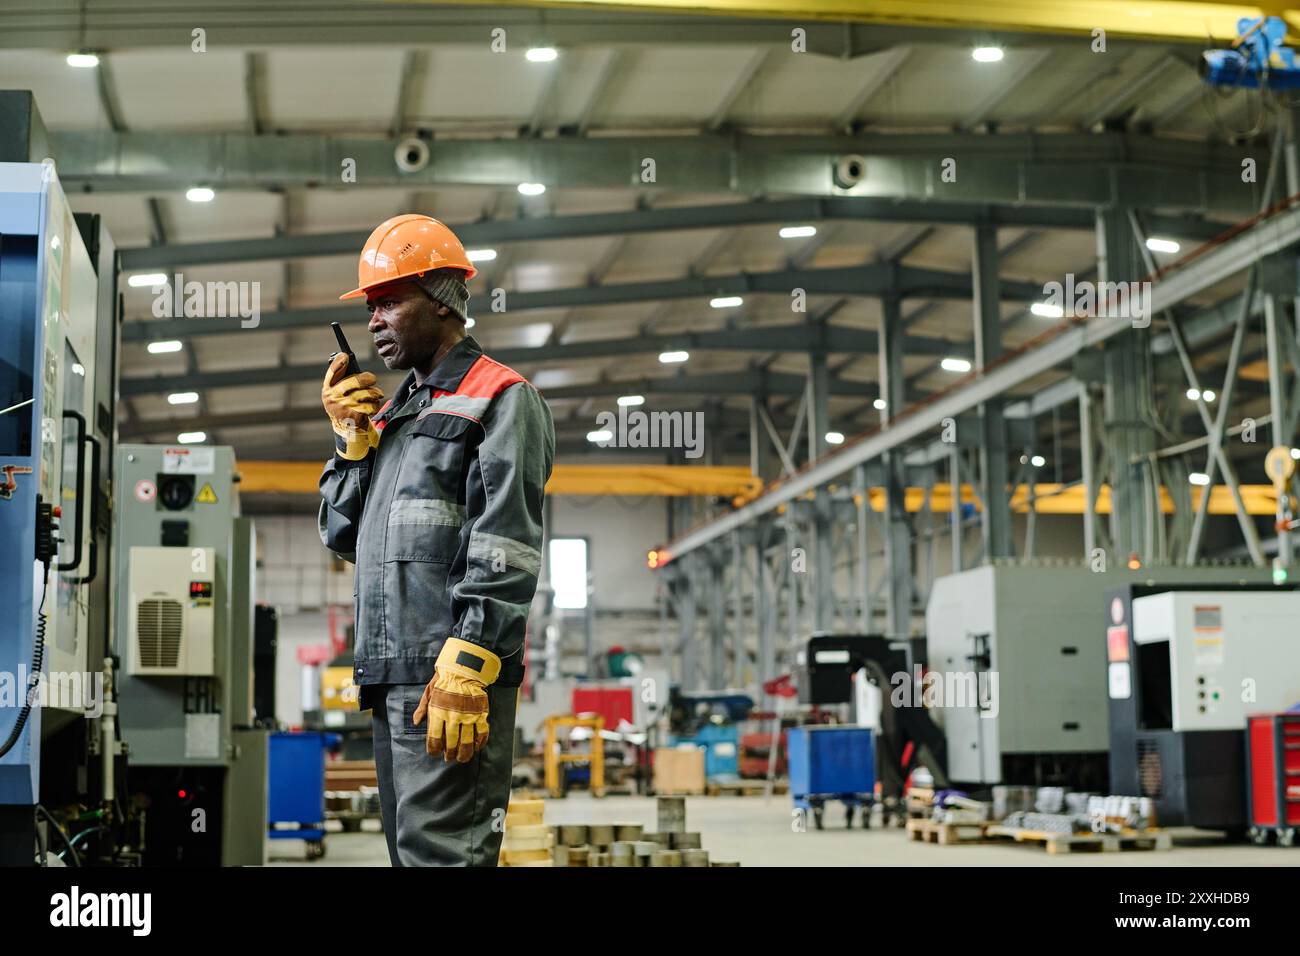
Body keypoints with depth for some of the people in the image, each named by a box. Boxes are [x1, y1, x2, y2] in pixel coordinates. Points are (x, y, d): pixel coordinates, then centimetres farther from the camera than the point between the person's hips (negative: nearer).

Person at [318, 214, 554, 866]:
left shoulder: (500, 401, -3)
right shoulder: (396, 410, 23)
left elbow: (505, 554, -14)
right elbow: (342, 537, 20)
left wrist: (464, 670, -22)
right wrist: (351, 436, 10)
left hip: (454, 684, -9)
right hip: (392, 678, 9)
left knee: (439, 851, -13)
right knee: (409, 849, 13)